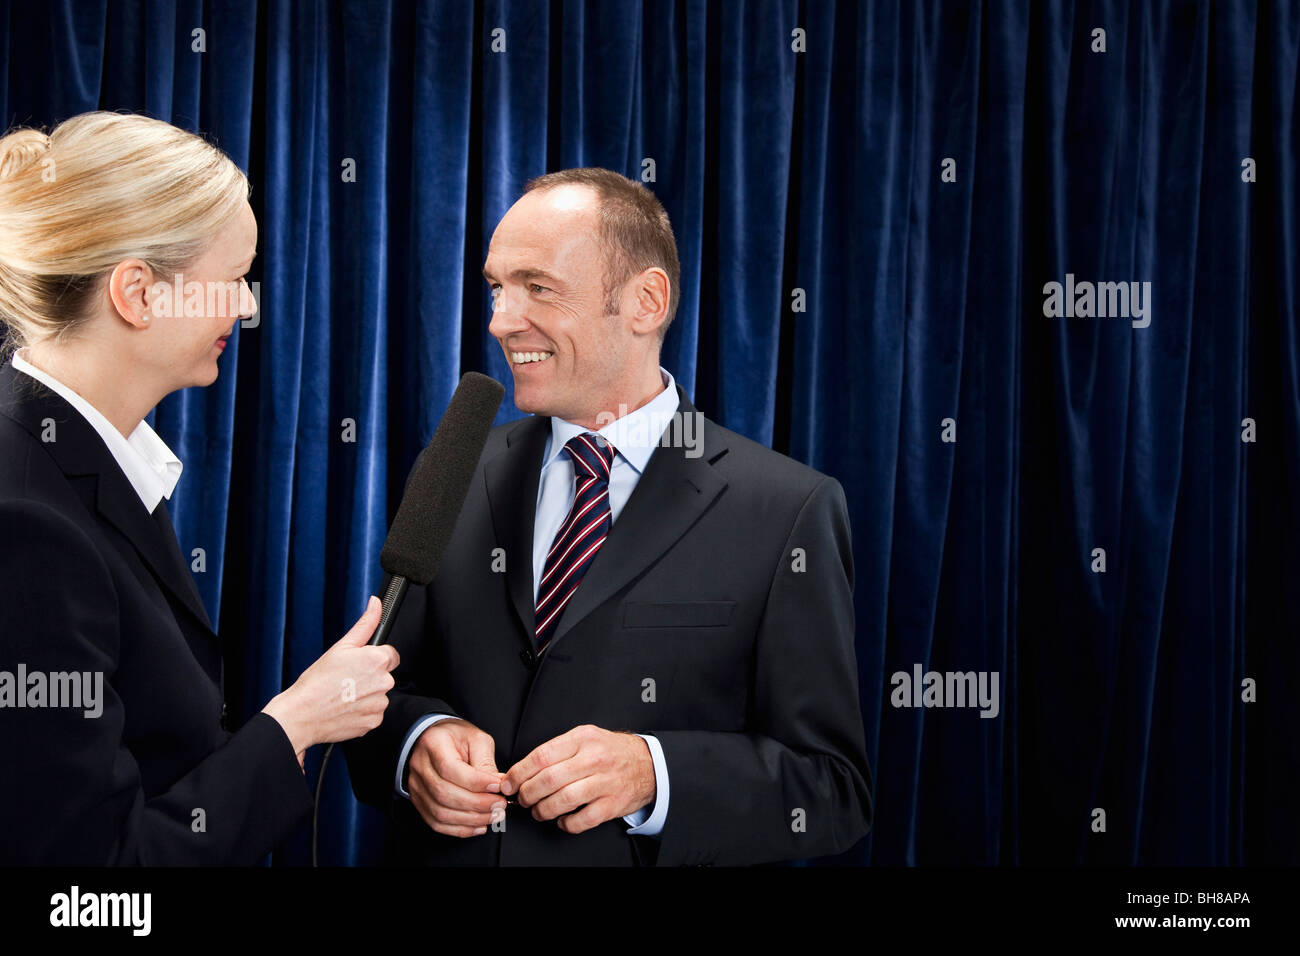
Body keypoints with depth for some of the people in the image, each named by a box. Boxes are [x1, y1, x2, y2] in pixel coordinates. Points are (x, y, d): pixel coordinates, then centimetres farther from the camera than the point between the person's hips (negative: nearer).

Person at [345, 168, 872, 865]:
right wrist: (416, 741, -18)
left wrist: (653, 774, -27)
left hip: (641, 850, -3)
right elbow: (384, 689, 3)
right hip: (448, 852, 3)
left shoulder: (787, 513, -14)